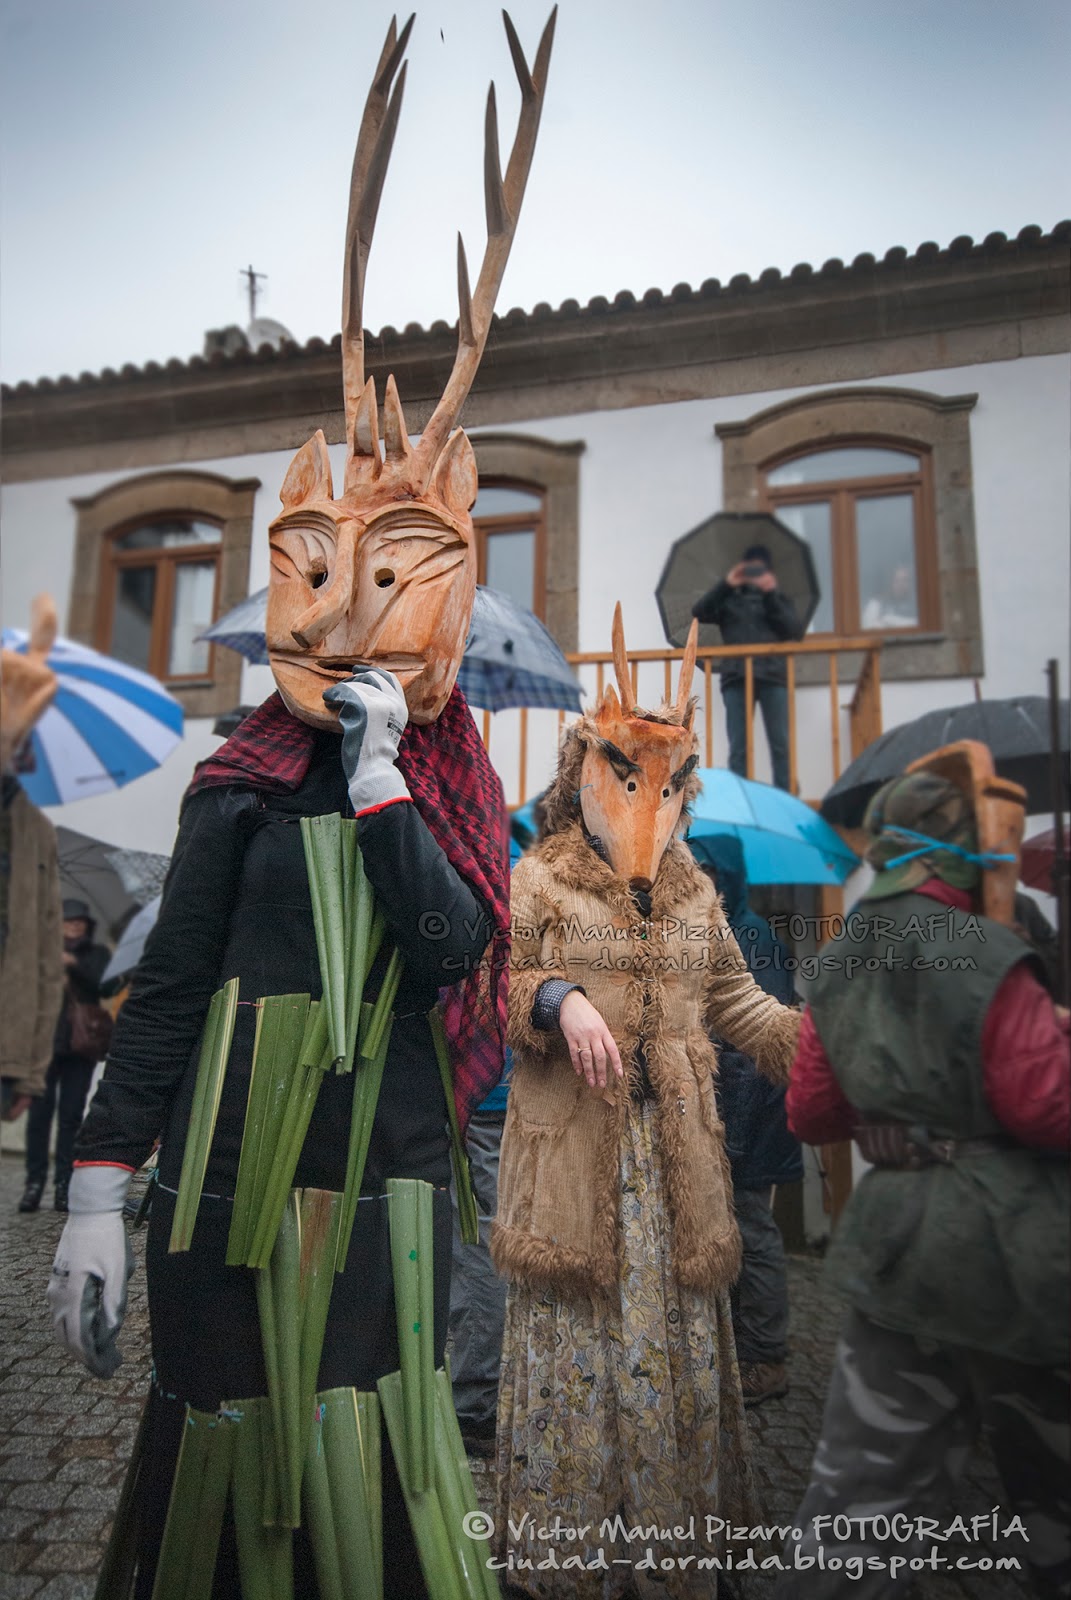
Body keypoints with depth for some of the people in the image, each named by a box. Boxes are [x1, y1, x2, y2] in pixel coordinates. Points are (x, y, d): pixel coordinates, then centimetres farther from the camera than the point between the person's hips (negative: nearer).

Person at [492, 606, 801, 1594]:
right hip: (573, 1151, -4)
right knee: (577, 1339, 4)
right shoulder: (538, 881, -1)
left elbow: (741, 1006, 13)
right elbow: (494, 983, -3)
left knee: (678, 1337, 12)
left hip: (676, 1154, 4)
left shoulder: (694, 894, 11)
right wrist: (557, 998, -22)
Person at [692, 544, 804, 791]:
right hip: (736, 678, 0)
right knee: (738, 749, -3)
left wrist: (770, 596, -2)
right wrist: (725, 584, -4)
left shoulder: (778, 598, 18)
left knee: (781, 746, -4)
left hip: (773, 677, 0)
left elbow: (796, 631, 3)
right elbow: (698, 613, 2)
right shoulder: (729, 599, 17)